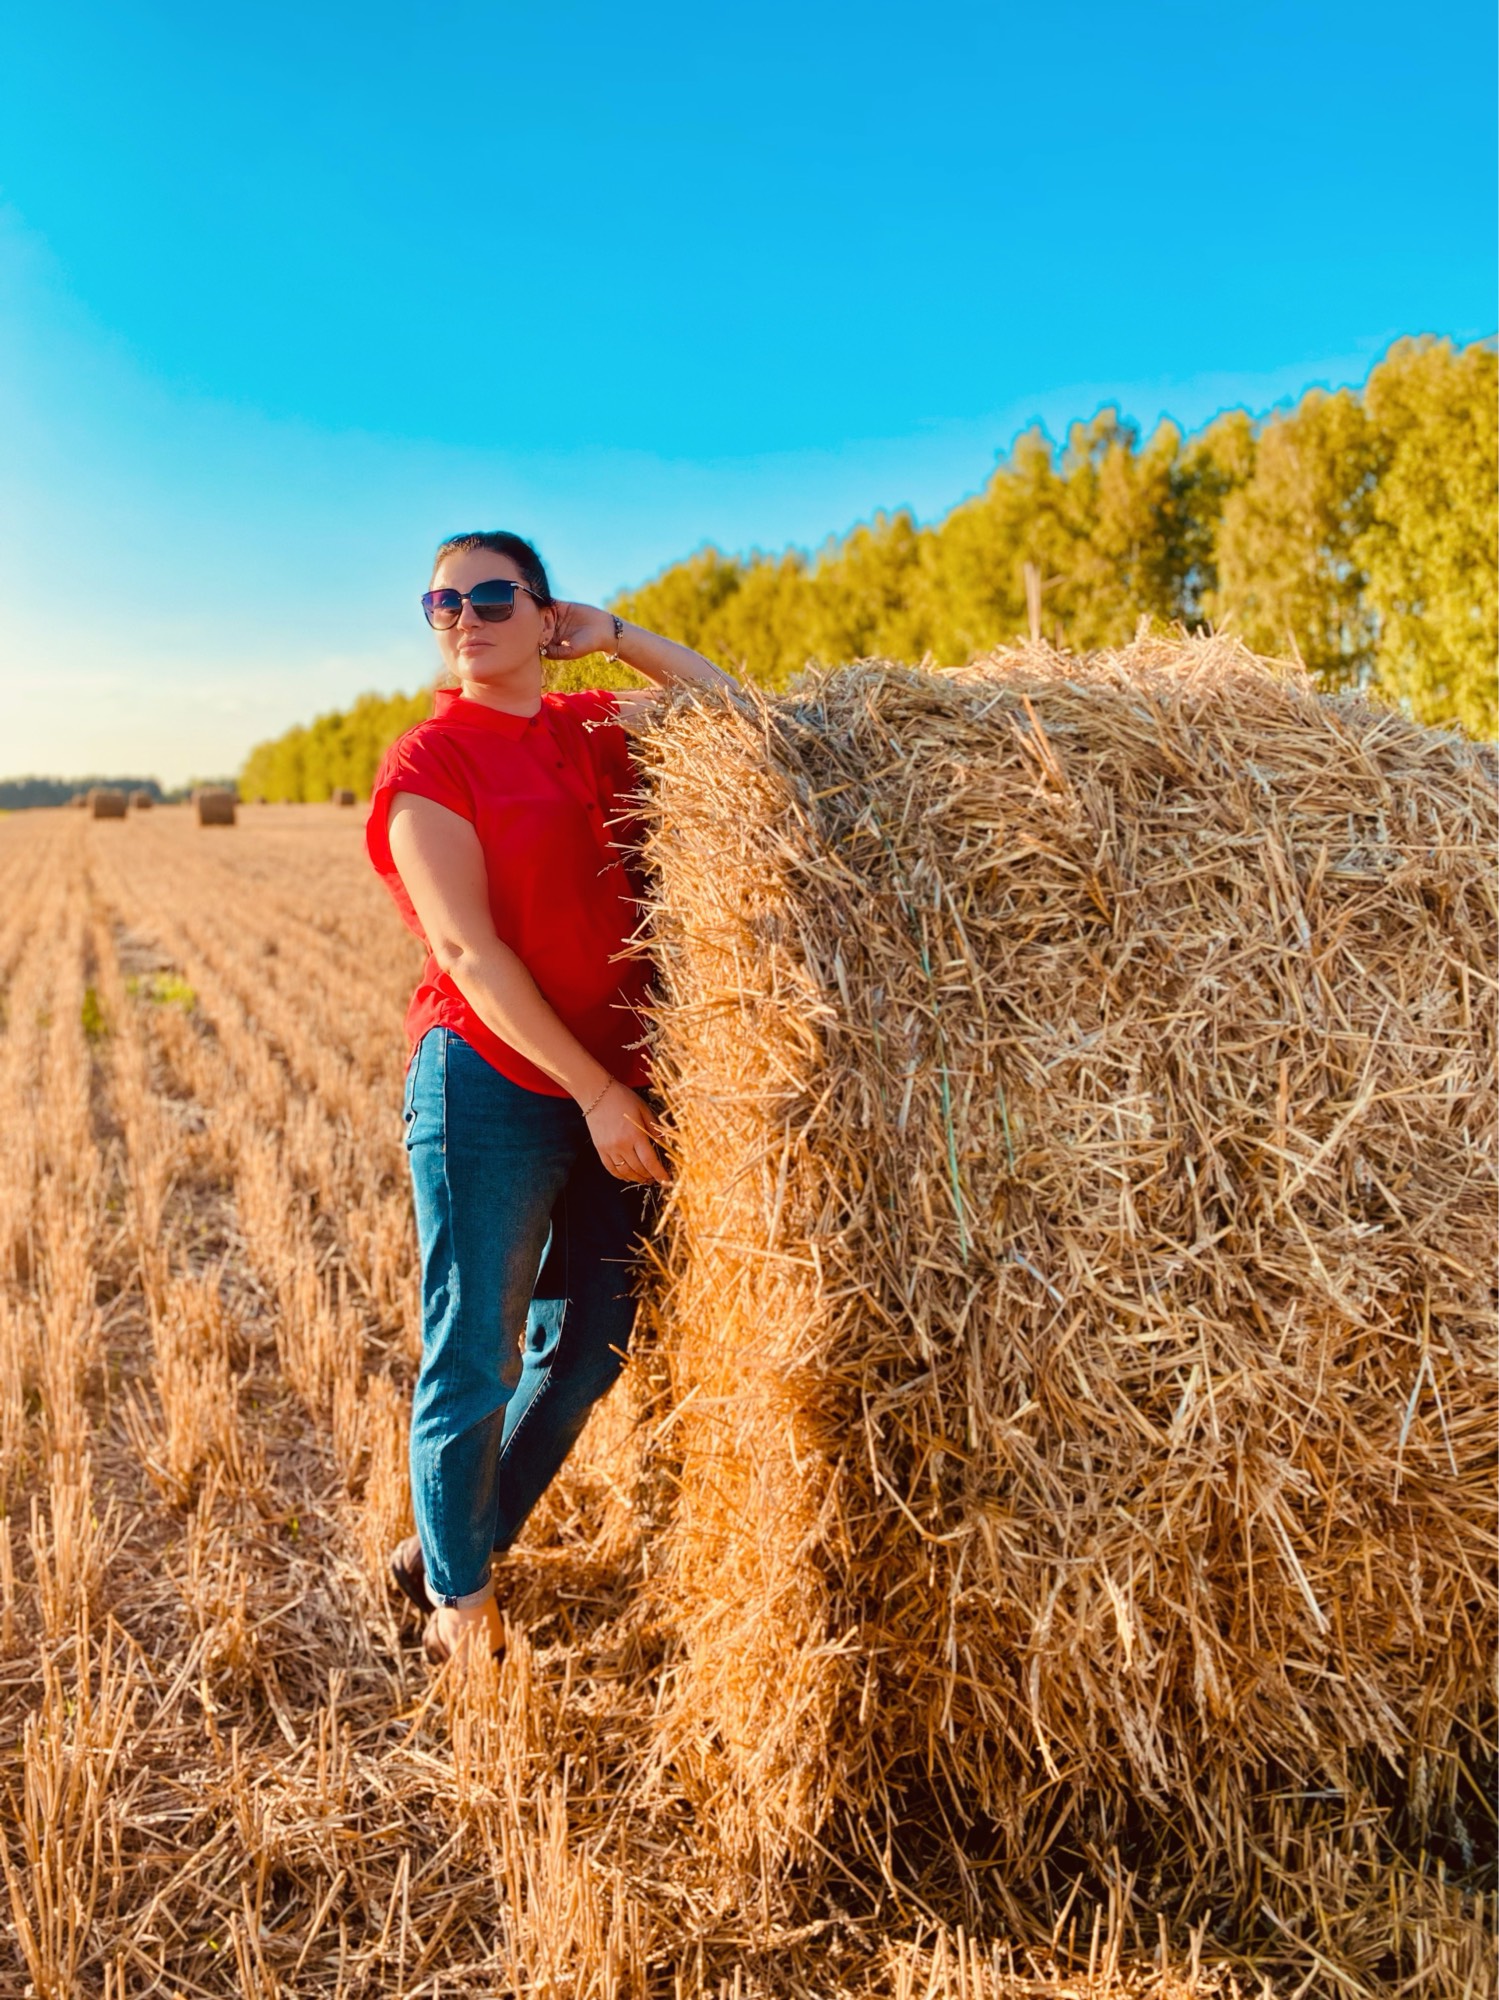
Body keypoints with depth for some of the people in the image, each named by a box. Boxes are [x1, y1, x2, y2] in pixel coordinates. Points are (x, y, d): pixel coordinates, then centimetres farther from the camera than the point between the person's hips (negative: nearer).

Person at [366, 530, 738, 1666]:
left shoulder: (595, 729, 9)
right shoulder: (429, 764, -7)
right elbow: (469, 949, -14)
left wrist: (617, 636, 6)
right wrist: (595, 1092, -17)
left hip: (619, 1085, 6)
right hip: (492, 1084, -6)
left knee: (590, 1342, 13)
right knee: (474, 1358, 4)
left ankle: (449, 1552, 33)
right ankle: (458, 1597, 27)